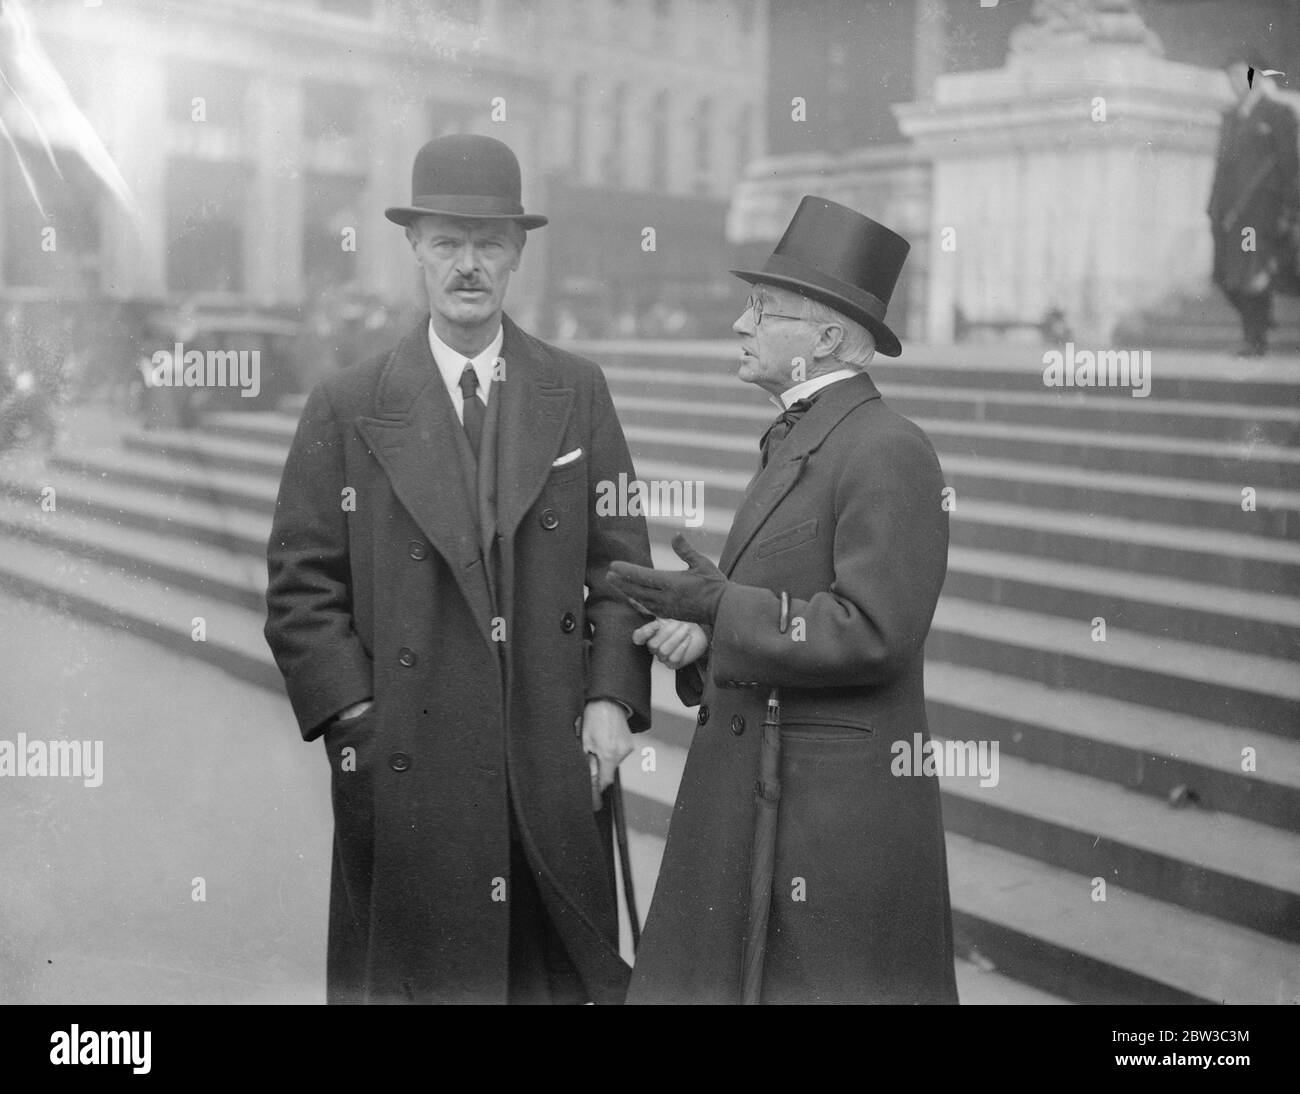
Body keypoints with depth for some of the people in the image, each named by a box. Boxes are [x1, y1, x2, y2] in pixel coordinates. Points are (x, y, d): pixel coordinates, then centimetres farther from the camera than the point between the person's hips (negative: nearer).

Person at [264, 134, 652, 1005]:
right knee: (419, 972, 7)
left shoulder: (578, 393, 7)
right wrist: (354, 718, -8)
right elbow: (302, 586, 1)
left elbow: (620, 556, 6)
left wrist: (612, 697, -4)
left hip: (556, 760, 2)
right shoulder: (347, 407, 1)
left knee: (564, 971, 10)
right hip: (408, 767, -1)